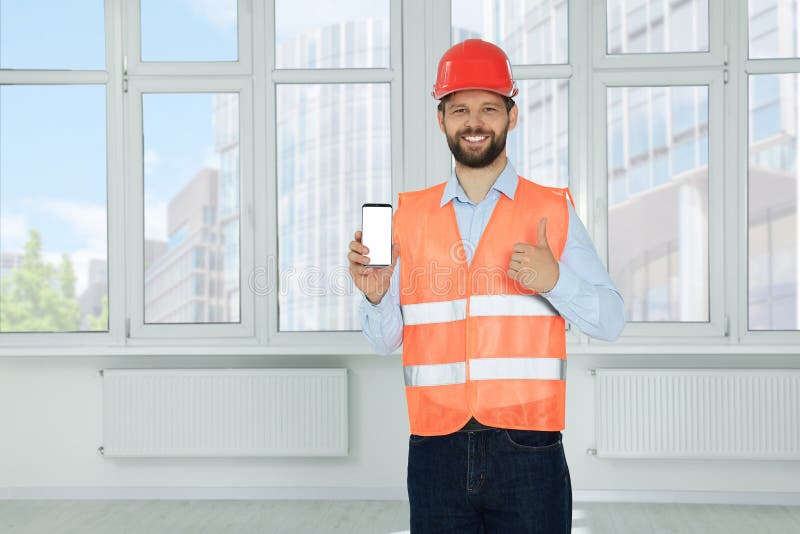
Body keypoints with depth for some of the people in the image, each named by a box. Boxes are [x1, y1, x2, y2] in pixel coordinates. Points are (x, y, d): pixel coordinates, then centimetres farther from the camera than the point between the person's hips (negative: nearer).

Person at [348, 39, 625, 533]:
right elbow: (386, 340, 10)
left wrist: (554, 279, -17)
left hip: (527, 452, -1)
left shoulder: (553, 211, 4)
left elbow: (611, 320, -1)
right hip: (436, 453, 2)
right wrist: (375, 295, -10)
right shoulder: (408, 216, 9)